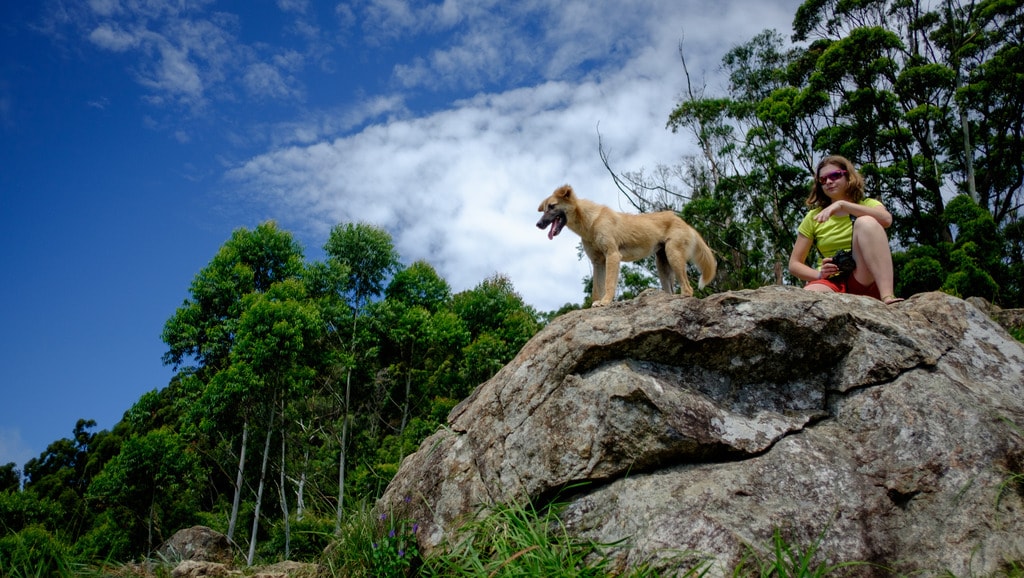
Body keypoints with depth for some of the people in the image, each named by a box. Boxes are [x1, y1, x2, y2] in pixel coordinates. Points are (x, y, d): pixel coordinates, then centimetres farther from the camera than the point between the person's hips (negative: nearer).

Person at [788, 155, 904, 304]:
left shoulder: (867, 205, 13)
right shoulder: (814, 217, 16)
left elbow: (886, 220, -13)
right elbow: (794, 264, 13)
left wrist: (842, 205, -20)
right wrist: (820, 274, -7)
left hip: (867, 280, 1)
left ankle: (887, 297, -36)